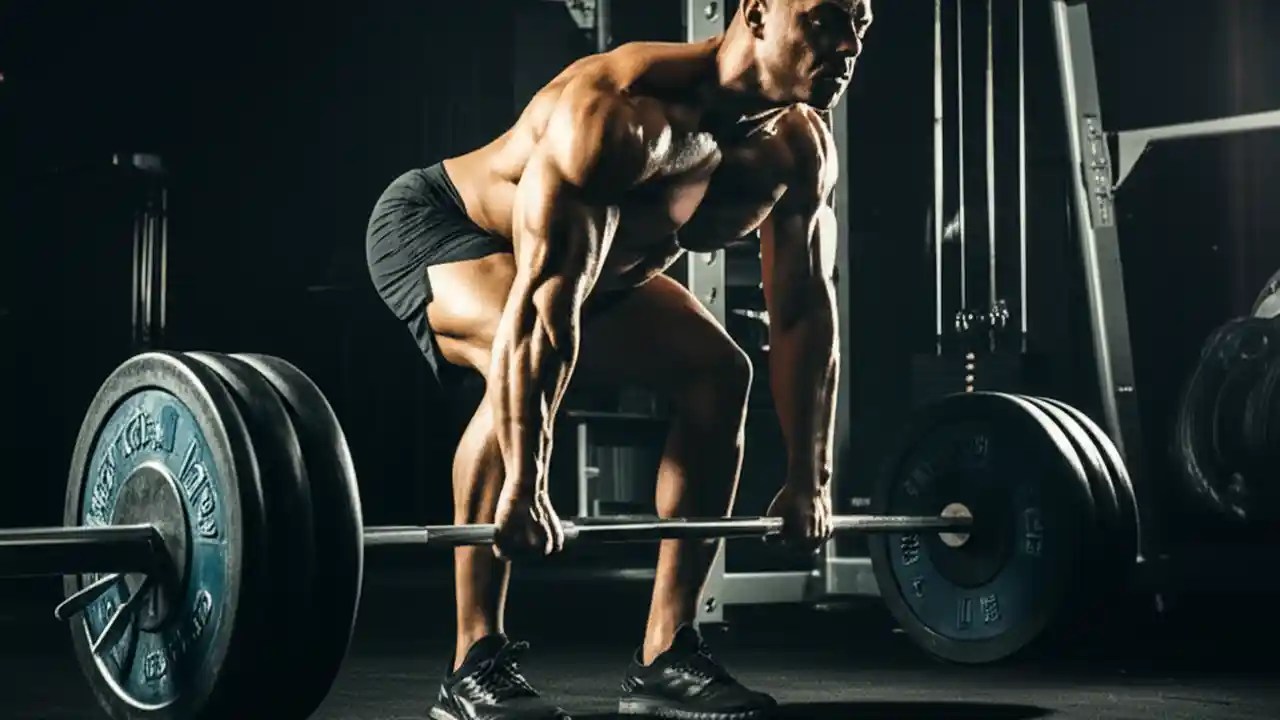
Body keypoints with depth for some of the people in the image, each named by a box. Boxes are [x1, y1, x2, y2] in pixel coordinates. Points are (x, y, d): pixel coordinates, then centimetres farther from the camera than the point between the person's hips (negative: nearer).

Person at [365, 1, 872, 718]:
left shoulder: (800, 149, -14)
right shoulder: (620, 109, -38)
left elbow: (805, 314, -6)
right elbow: (544, 297, -44)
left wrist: (809, 480, -7)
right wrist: (523, 486, -48)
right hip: (434, 225, -8)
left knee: (719, 374, -1)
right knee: (528, 365, -36)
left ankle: (667, 656, 3)